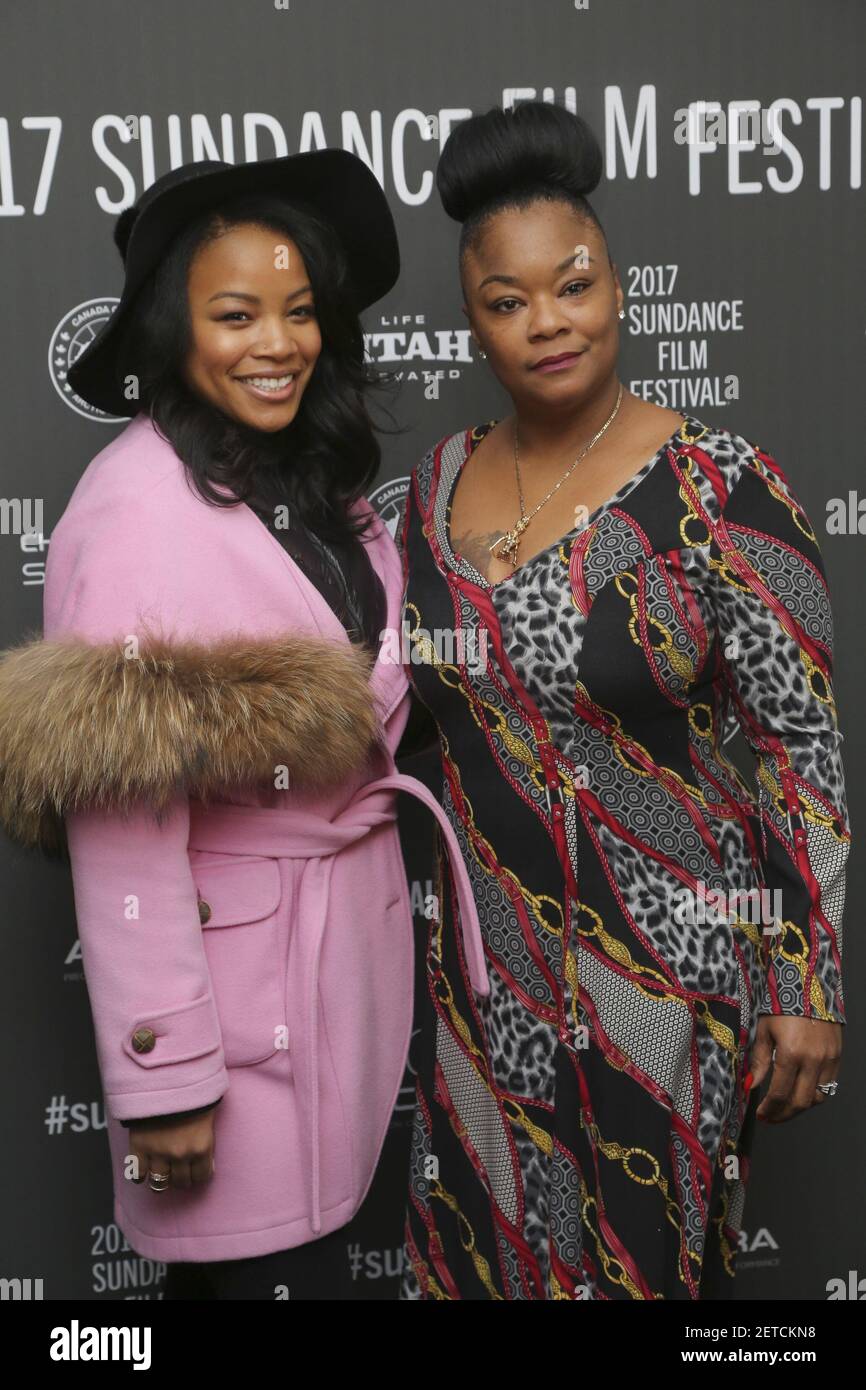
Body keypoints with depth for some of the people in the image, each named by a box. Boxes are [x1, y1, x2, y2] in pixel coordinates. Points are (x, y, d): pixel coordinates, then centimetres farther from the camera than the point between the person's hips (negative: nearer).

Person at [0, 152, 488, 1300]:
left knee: (322, 1225, 20)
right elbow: (120, 820, -22)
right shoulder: (139, 506, -19)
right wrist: (163, 1076, -20)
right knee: (276, 1265, 5)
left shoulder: (319, 475, 6)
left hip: (358, 918, 8)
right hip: (236, 950, -7)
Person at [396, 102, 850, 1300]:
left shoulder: (718, 486, -15)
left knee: (648, 1253, 15)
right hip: (488, 955, 5)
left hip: (667, 955, -4)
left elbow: (803, 740, -13)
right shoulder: (441, 479, 1)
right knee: (489, 1245, 20)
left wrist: (811, 981, -13)